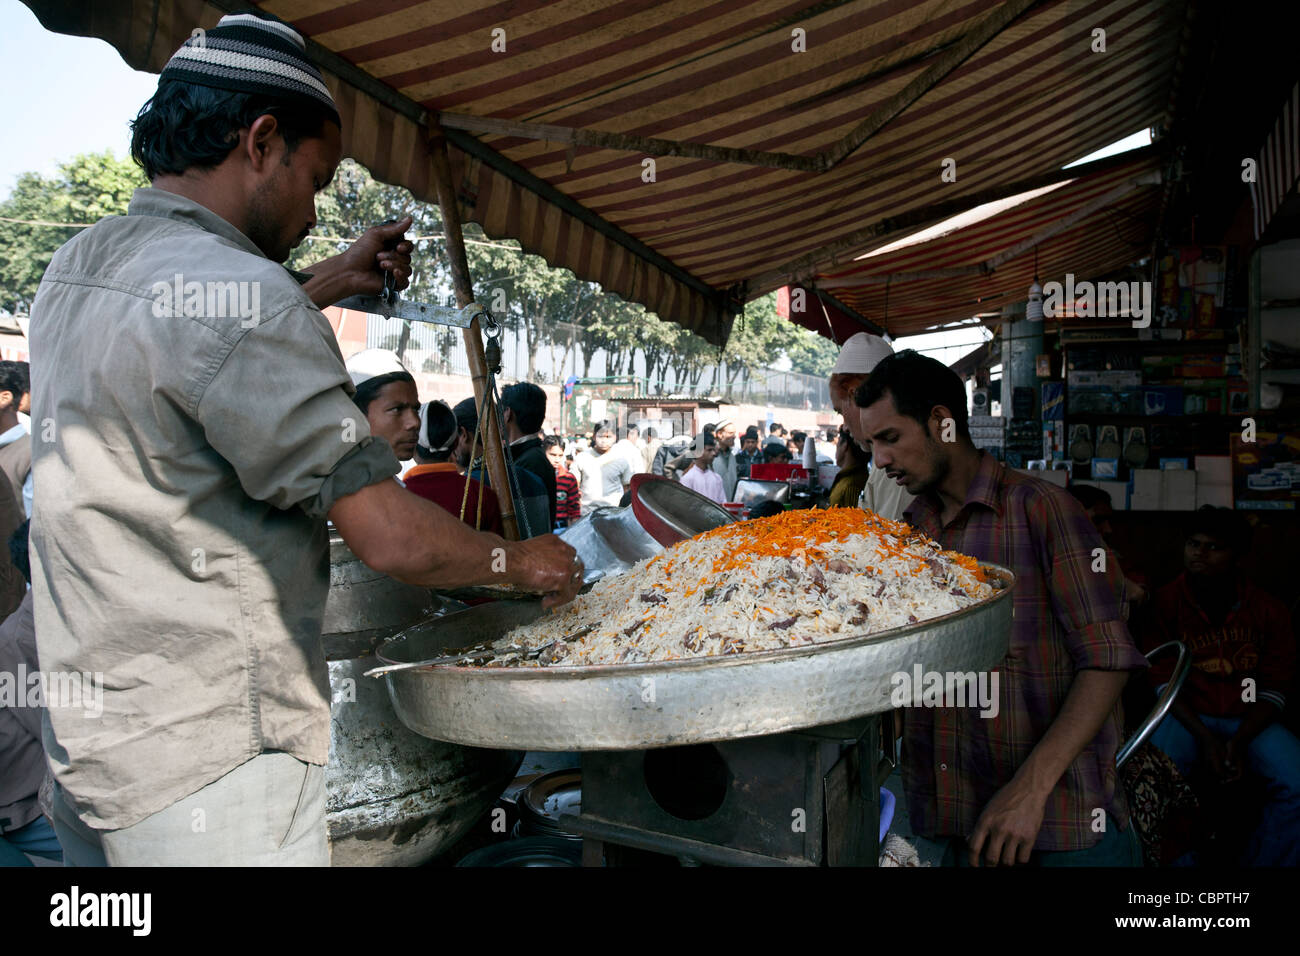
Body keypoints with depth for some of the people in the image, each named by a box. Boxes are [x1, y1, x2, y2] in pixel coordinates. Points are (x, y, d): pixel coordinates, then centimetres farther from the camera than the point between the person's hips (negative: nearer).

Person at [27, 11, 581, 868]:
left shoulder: (77, 267, 7)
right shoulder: (236, 289, -22)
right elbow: (392, 537, -25)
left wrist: (328, 284, 25)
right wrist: (518, 559, -7)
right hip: (210, 766, -9)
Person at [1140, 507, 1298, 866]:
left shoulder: (1269, 610, -2)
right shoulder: (1165, 602, -7)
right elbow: (1165, 681, -7)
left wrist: (1240, 740, -17)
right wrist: (1205, 738, -19)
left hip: (1249, 718, 2)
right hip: (1186, 715, -2)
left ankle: (1267, 861, 1)